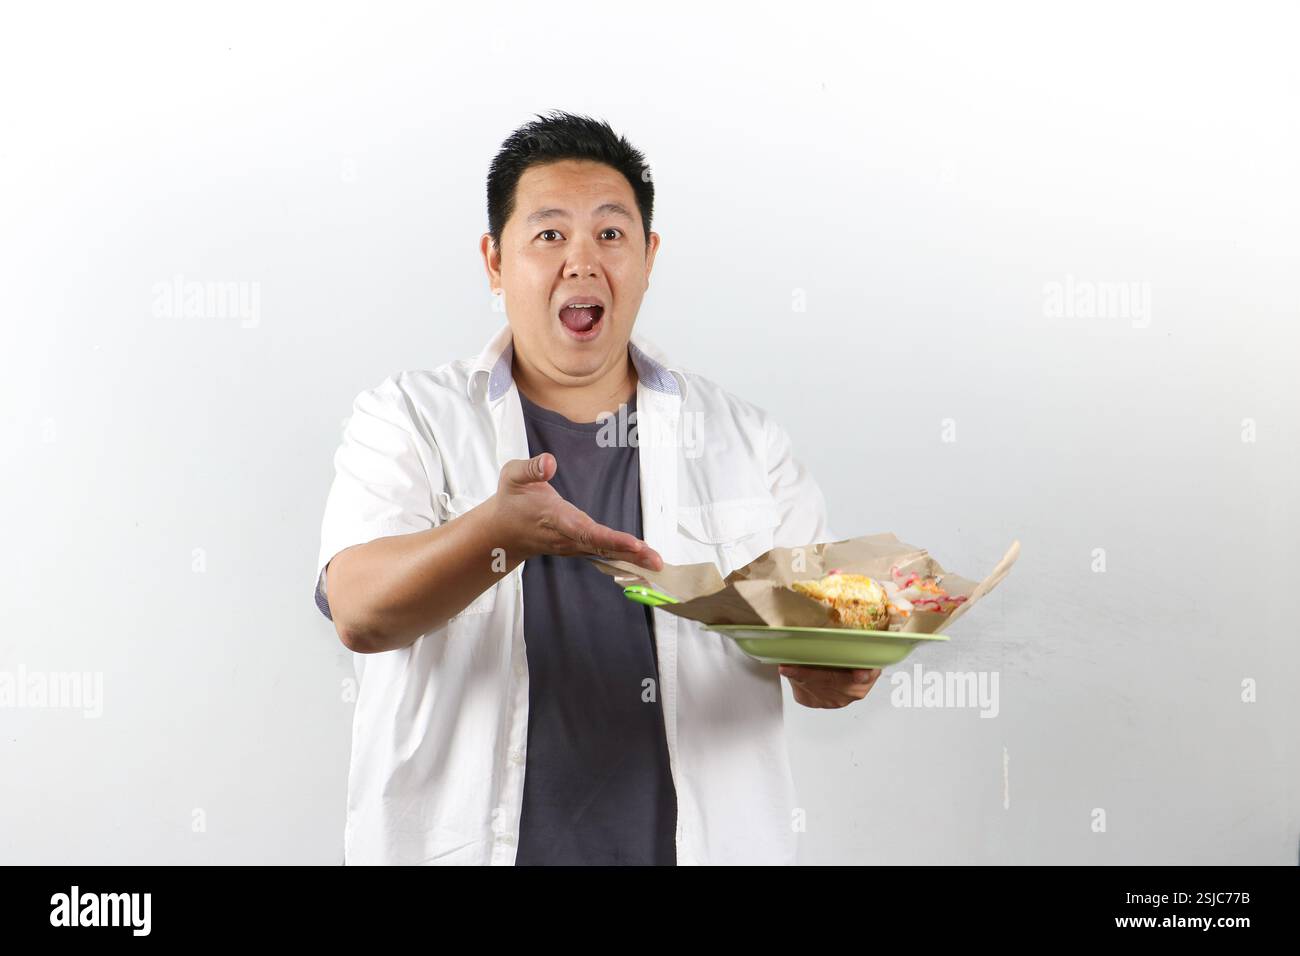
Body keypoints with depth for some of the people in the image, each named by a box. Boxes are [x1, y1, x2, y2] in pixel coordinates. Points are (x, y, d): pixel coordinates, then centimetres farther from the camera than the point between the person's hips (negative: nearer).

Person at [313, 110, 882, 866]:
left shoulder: (744, 439, 4)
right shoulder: (408, 420, -2)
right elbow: (361, 612, -16)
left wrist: (834, 669, -16)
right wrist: (502, 533, -34)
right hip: (462, 839, -1)